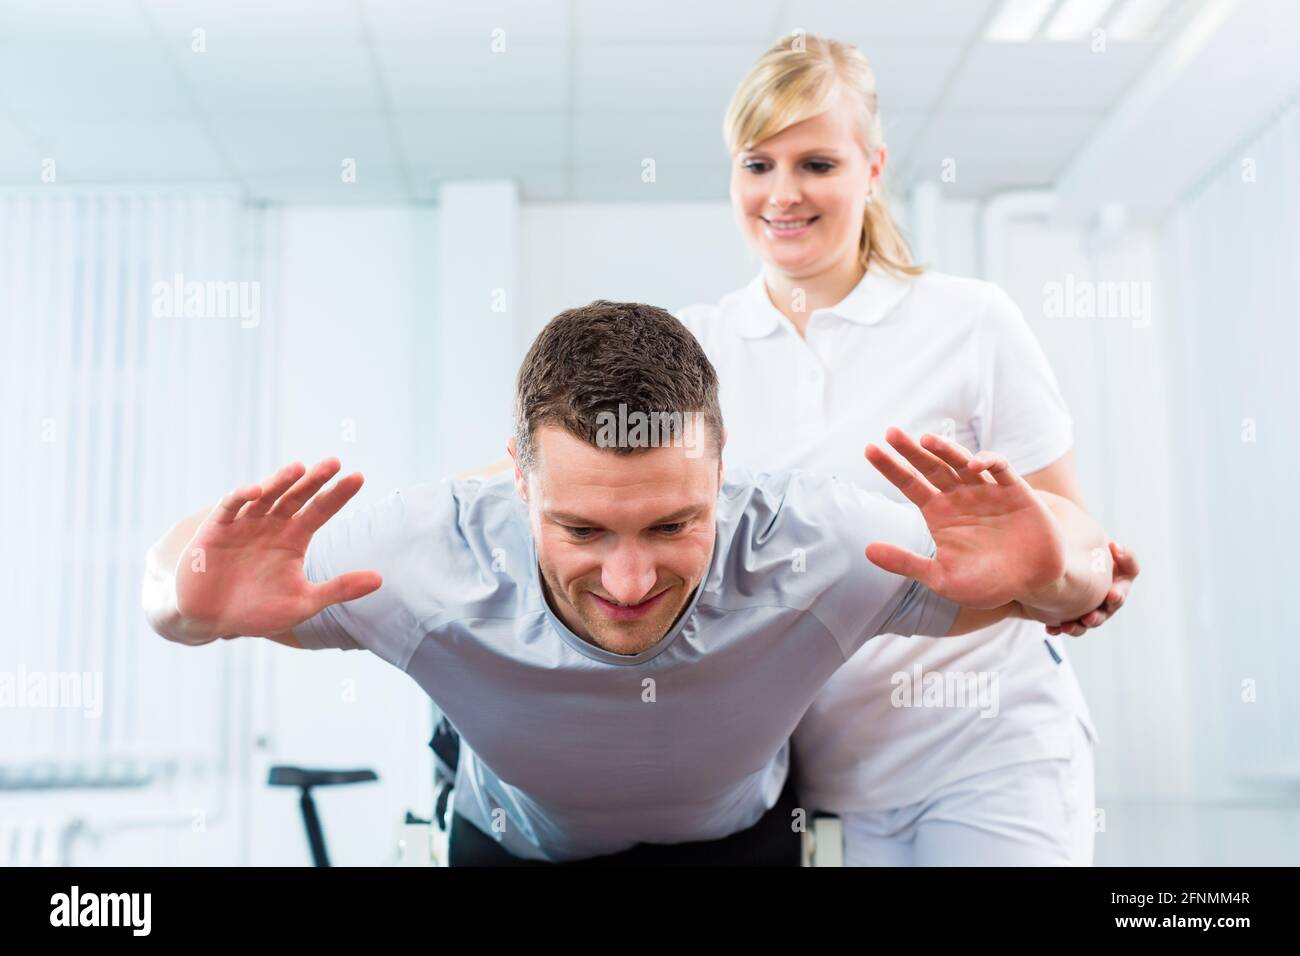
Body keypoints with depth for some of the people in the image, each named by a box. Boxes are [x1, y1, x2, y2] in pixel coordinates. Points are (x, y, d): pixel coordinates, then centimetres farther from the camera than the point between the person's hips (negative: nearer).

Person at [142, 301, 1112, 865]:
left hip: (740, 836, 1)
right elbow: (179, 581, -20)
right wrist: (194, 599, -45)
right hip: (514, 844, 0)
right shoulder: (429, 560, -36)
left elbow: (1078, 567, -21)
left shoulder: (814, 548, -35)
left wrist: (1055, 570, -47)